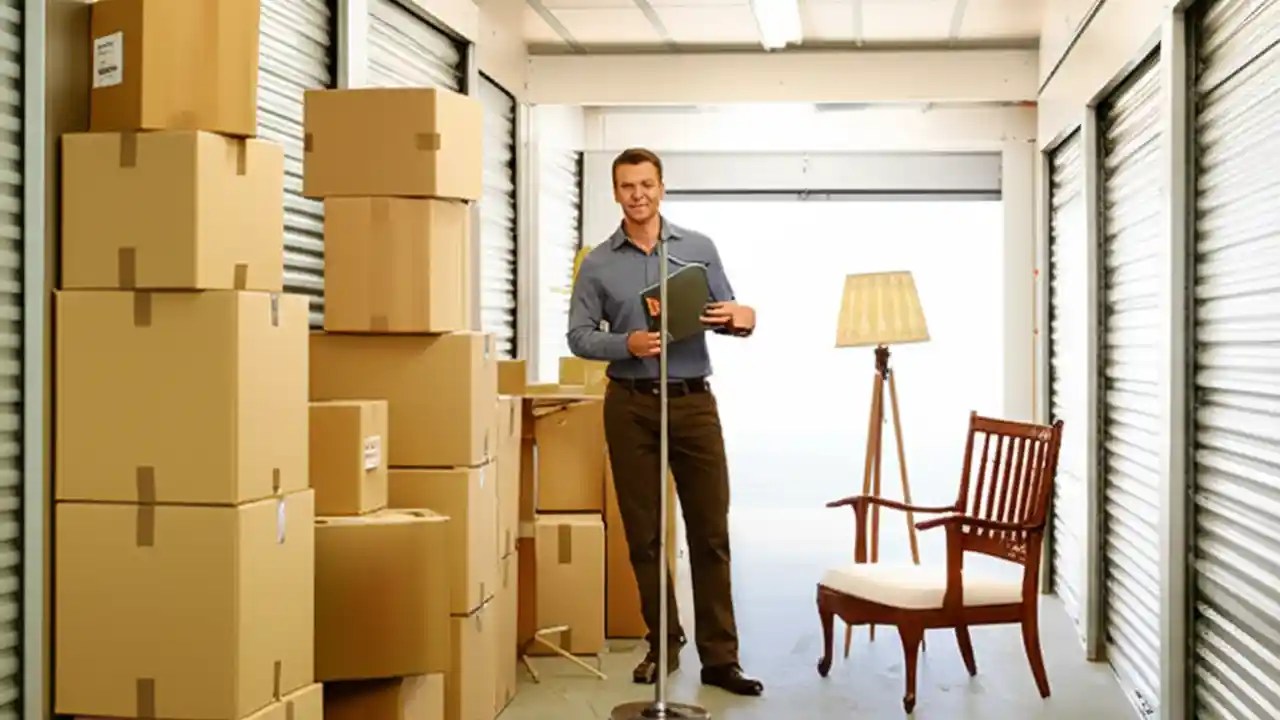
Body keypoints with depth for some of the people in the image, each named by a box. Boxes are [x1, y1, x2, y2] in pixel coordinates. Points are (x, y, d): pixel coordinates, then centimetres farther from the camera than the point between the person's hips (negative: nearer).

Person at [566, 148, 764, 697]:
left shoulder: (699, 248, 6)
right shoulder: (597, 263, 5)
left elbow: (728, 316, 7)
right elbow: (579, 336, 1)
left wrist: (744, 319, -17)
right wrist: (627, 344, -18)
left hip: (693, 402, 0)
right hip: (631, 406, 0)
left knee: (710, 532, -1)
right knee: (643, 535, 6)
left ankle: (719, 656, 4)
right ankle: (663, 644, 19)